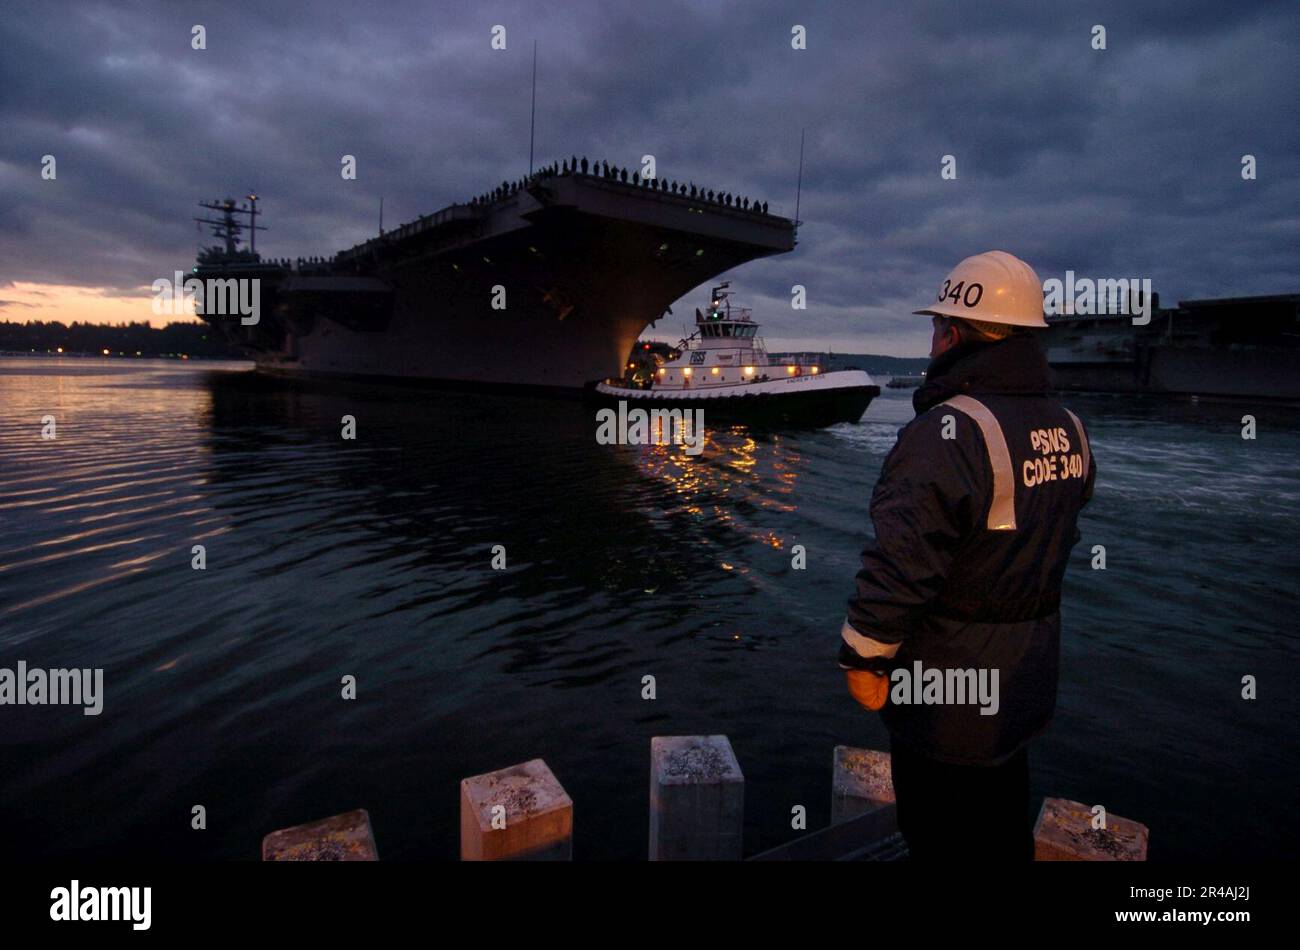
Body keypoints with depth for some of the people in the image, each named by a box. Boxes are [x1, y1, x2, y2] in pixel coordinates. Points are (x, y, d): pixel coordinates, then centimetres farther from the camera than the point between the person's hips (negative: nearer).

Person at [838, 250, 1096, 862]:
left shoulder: (947, 433, -26)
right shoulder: (1067, 429, 3)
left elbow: (900, 564, -28)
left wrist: (863, 657, -17)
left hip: (947, 694, -8)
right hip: (1027, 679, 8)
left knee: (943, 839, 11)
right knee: (1004, 827, 26)